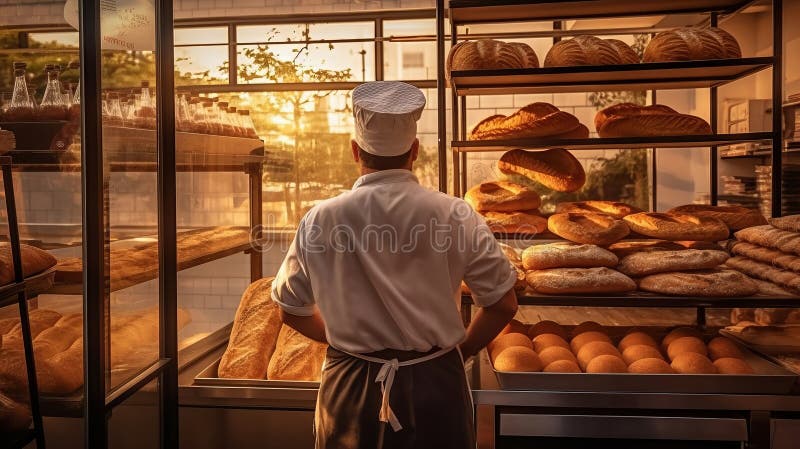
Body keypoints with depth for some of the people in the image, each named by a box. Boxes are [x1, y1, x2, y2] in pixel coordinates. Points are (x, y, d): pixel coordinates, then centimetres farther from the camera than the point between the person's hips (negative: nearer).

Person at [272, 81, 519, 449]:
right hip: (434, 382, 0)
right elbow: (503, 304, -5)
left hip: (351, 389, 1)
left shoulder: (319, 220, -10)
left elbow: (292, 310, 2)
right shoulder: (454, 215, -13)